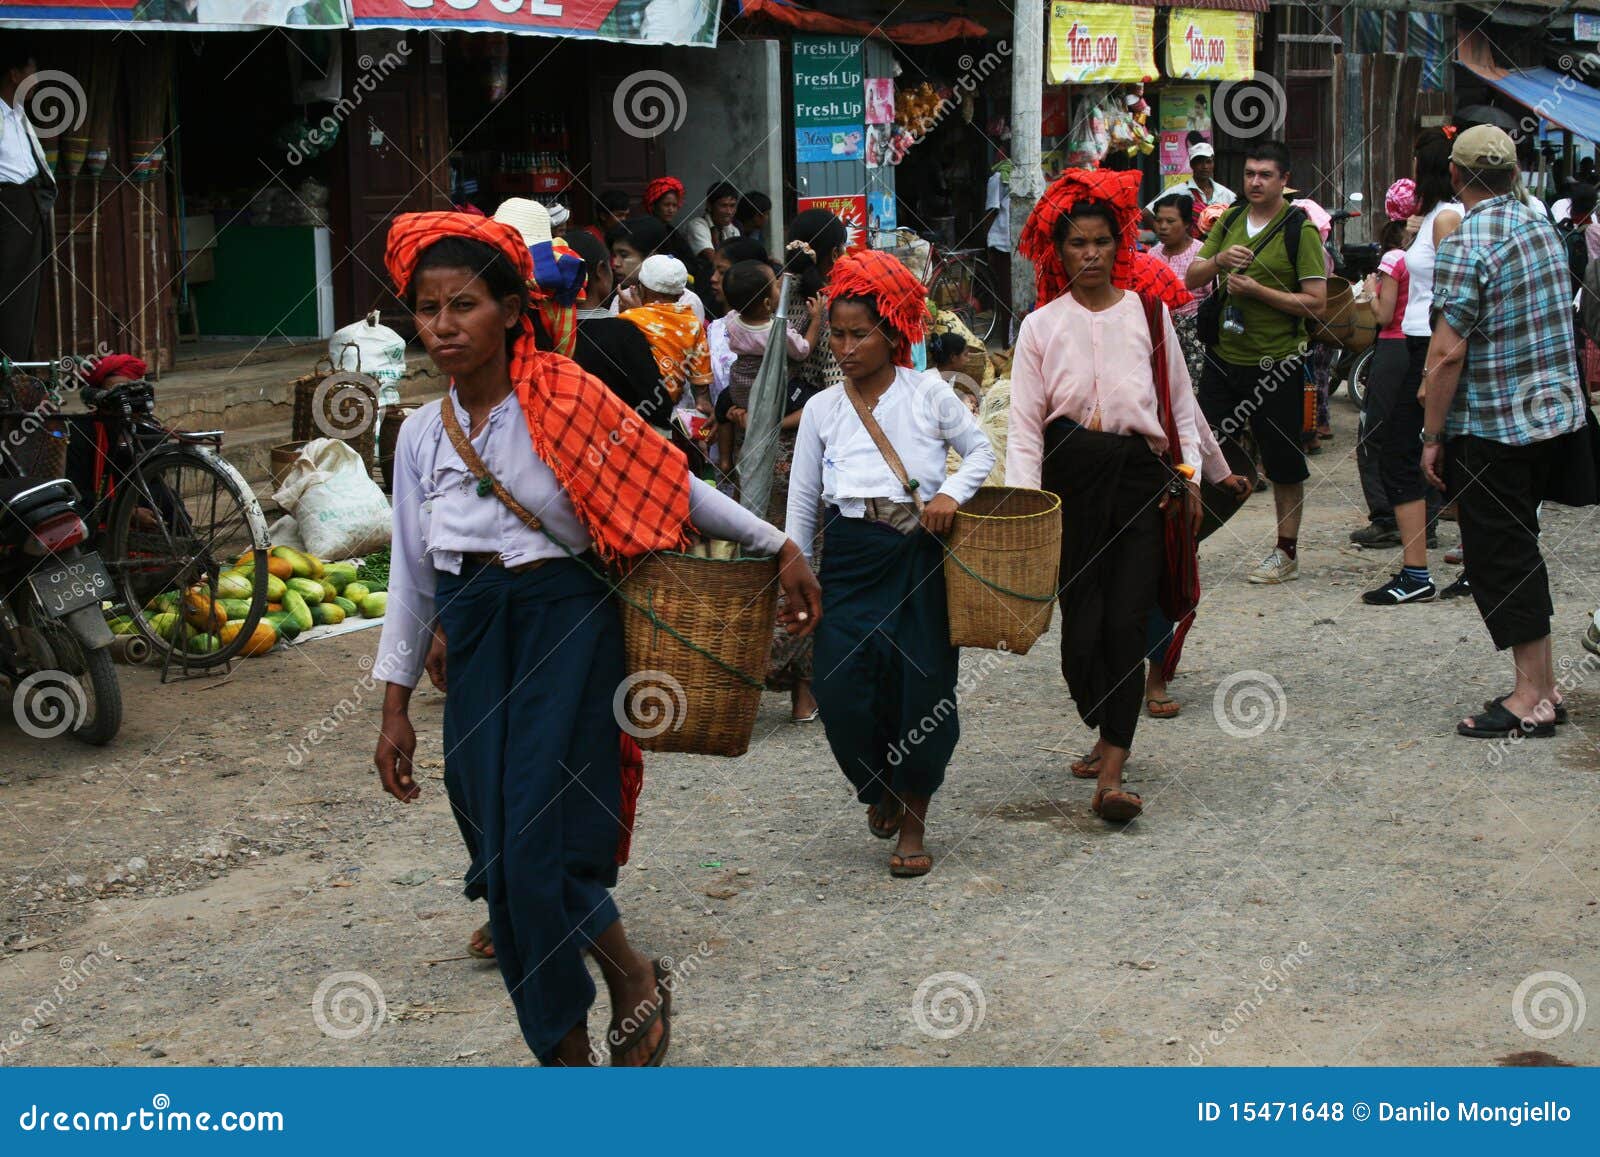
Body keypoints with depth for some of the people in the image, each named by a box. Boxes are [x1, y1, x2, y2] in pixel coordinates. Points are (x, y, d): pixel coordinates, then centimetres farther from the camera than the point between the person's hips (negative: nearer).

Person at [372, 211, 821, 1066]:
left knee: (541, 850, -15)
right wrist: (395, 707, 12)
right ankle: (563, 1050, 21)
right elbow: (412, 575, 12)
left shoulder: (565, 400, -7)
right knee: (501, 866, 5)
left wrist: (778, 548, 6)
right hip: (474, 640, 5)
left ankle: (634, 979, 14)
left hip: (566, 624, -5)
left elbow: (673, 487, 2)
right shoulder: (422, 435, 6)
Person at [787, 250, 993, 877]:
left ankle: (913, 822, 15)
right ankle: (880, 791, 23)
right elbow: (801, 500, 12)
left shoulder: (928, 393, 2)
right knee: (841, 690, -9)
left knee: (922, 687, -4)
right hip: (850, 559, 1)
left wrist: (952, 493, -8)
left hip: (921, 554, -1)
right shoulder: (822, 409, 7)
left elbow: (980, 449, 11)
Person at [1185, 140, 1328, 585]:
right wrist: (1218, 259, -12)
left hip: (1276, 363, -5)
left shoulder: (1300, 230, -8)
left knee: (1284, 463, 4)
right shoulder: (1229, 222, 10)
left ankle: (1287, 553, 15)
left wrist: (1257, 290, -19)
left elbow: (1316, 301, -12)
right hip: (1223, 356, 5)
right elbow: (1191, 279, 8)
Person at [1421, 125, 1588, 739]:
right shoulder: (1542, 226, 9)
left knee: (1501, 559, -1)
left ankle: (1530, 699, 1)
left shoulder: (1463, 247, -18)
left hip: (1490, 427, -8)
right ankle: (1544, 686, 21)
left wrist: (1433, 435, -12)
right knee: (1520, 549, 17)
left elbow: (1447, 353, -21)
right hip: (1553, 412, 8)